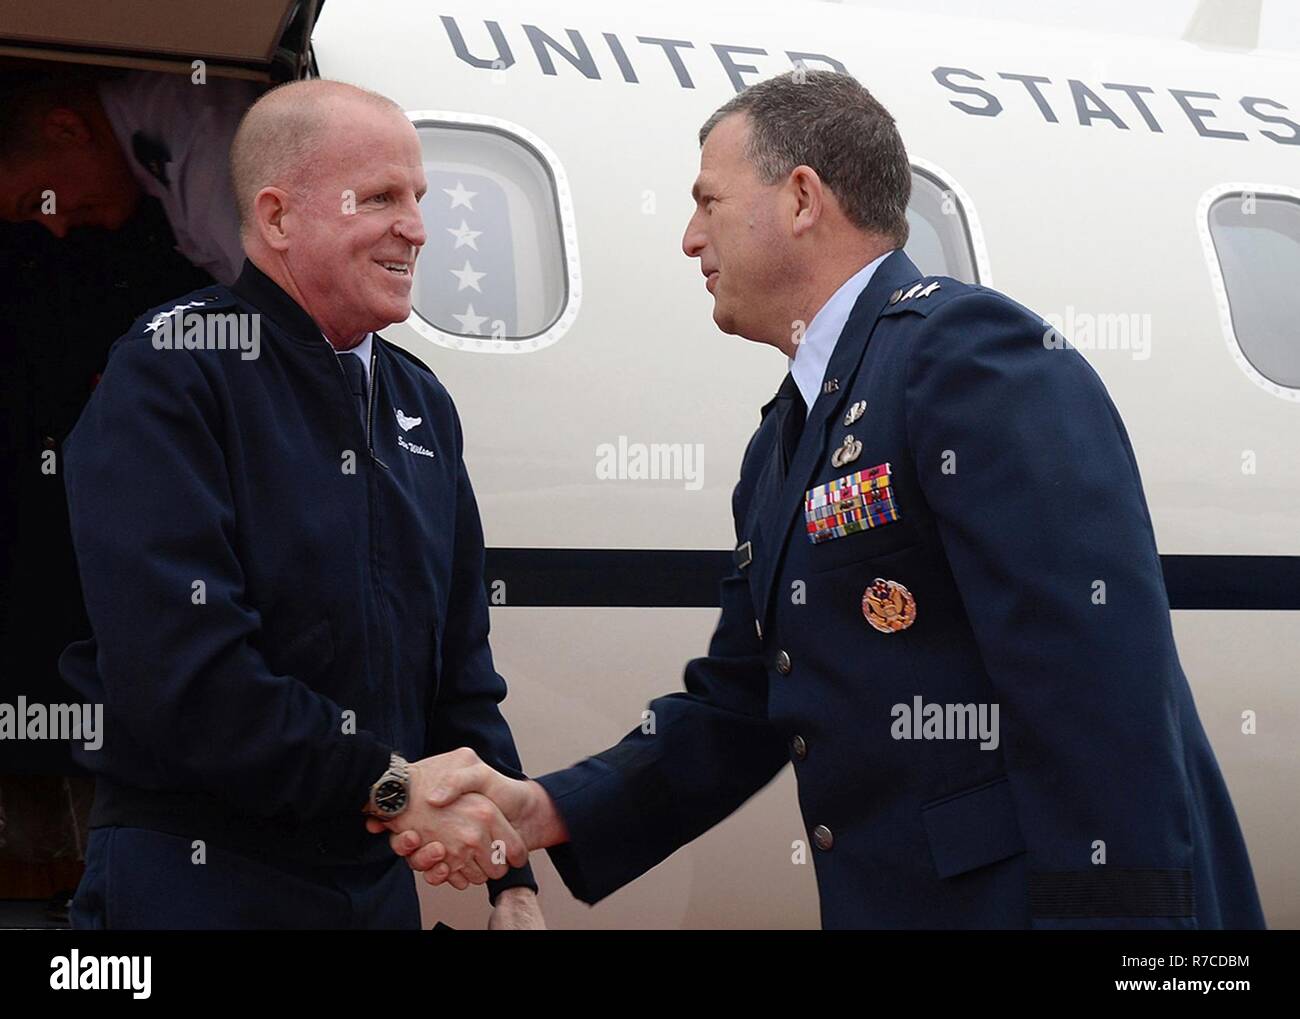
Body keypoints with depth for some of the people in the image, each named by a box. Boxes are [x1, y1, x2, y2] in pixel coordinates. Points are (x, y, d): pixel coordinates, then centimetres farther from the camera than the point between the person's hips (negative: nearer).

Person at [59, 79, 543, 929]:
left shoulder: (422, 404, 11)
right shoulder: (171, 374, -11)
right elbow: (175, 667, -22)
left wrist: (512, 876, 5)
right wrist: (391, 787, -20)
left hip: (378, 881, 7)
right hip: (200, 881, -7)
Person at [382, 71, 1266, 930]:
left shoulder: (970, 350, -14)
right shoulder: (782, 445, 16)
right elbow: (737, 706, 15)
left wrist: (1111, 909, -26)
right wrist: (546, 812, 3)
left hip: (1030, 899, -9)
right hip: (898, 901, 9)